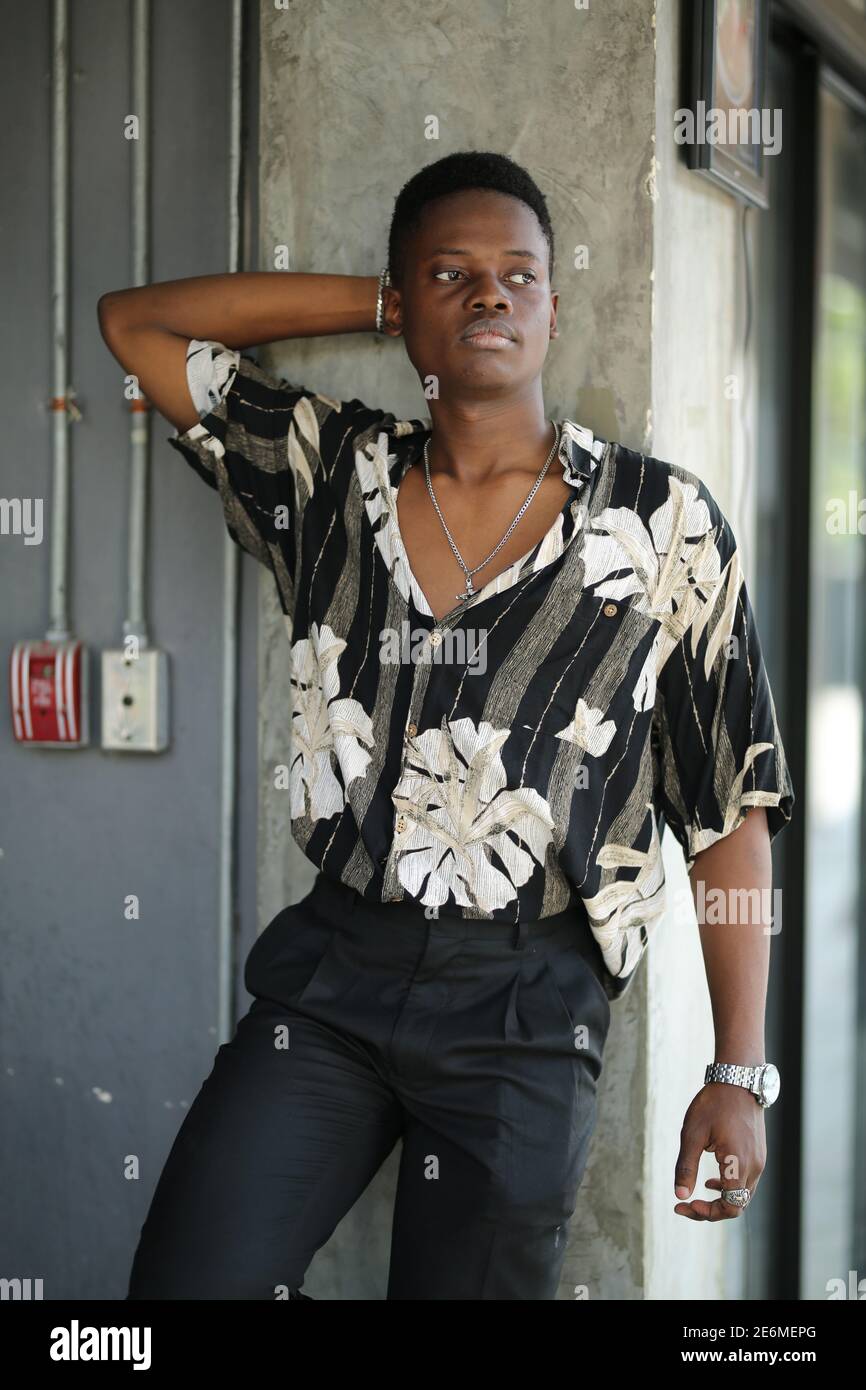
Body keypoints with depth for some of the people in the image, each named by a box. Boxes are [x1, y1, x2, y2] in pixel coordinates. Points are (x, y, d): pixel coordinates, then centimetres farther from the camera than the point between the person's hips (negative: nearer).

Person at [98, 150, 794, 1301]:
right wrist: (381, 301, 11)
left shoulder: (662, 521, 1)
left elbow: (732, 804, 2)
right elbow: (136, 320, 16)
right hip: (333, 962, 2)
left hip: (526, 1000, -2)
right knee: (185, 1281, -10)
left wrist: (739, 1075, -2)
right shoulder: (333, 474, 9)